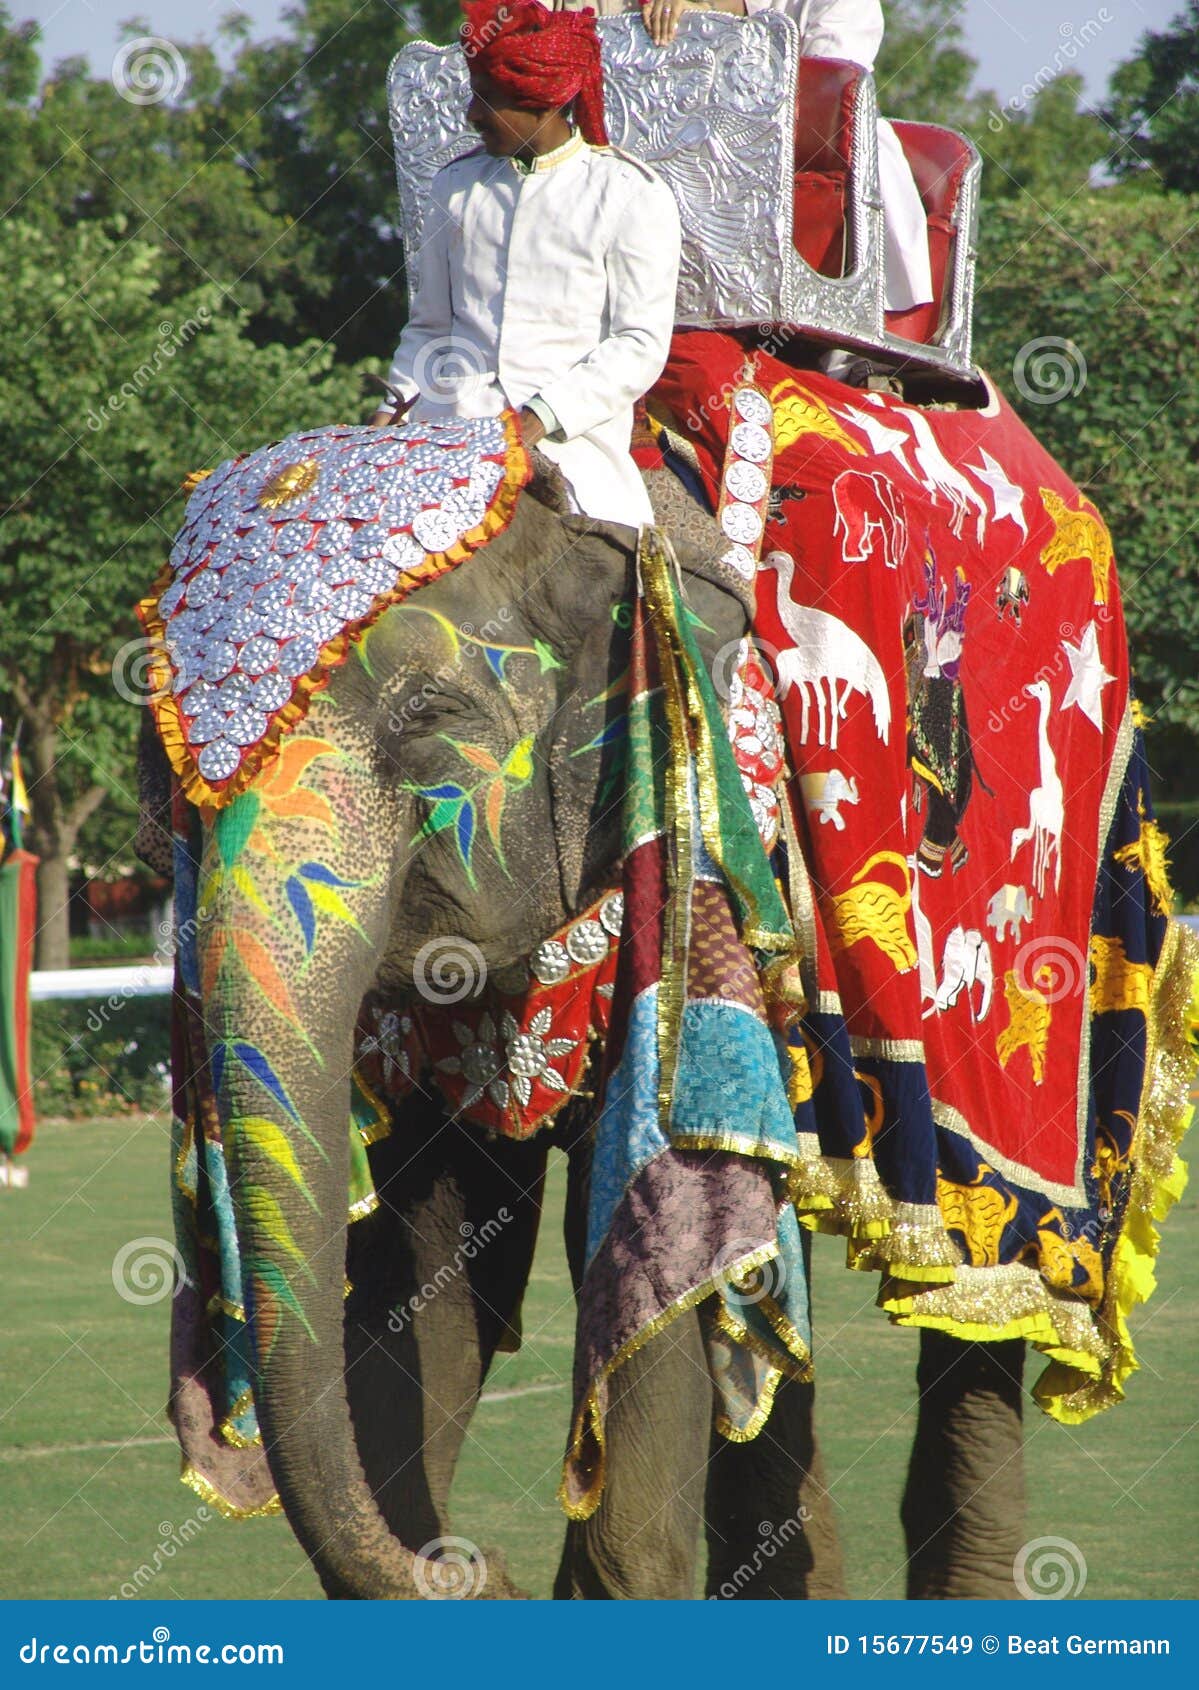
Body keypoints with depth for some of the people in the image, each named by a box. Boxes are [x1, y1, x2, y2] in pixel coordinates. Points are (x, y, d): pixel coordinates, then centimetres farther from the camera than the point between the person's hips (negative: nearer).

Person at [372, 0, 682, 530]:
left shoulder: (632, 197, 2)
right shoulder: (456, 186, 18)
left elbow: (640, 345, -4)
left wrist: (541, 418, -16)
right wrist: (395, 406, 3)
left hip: (567, 441, -4)